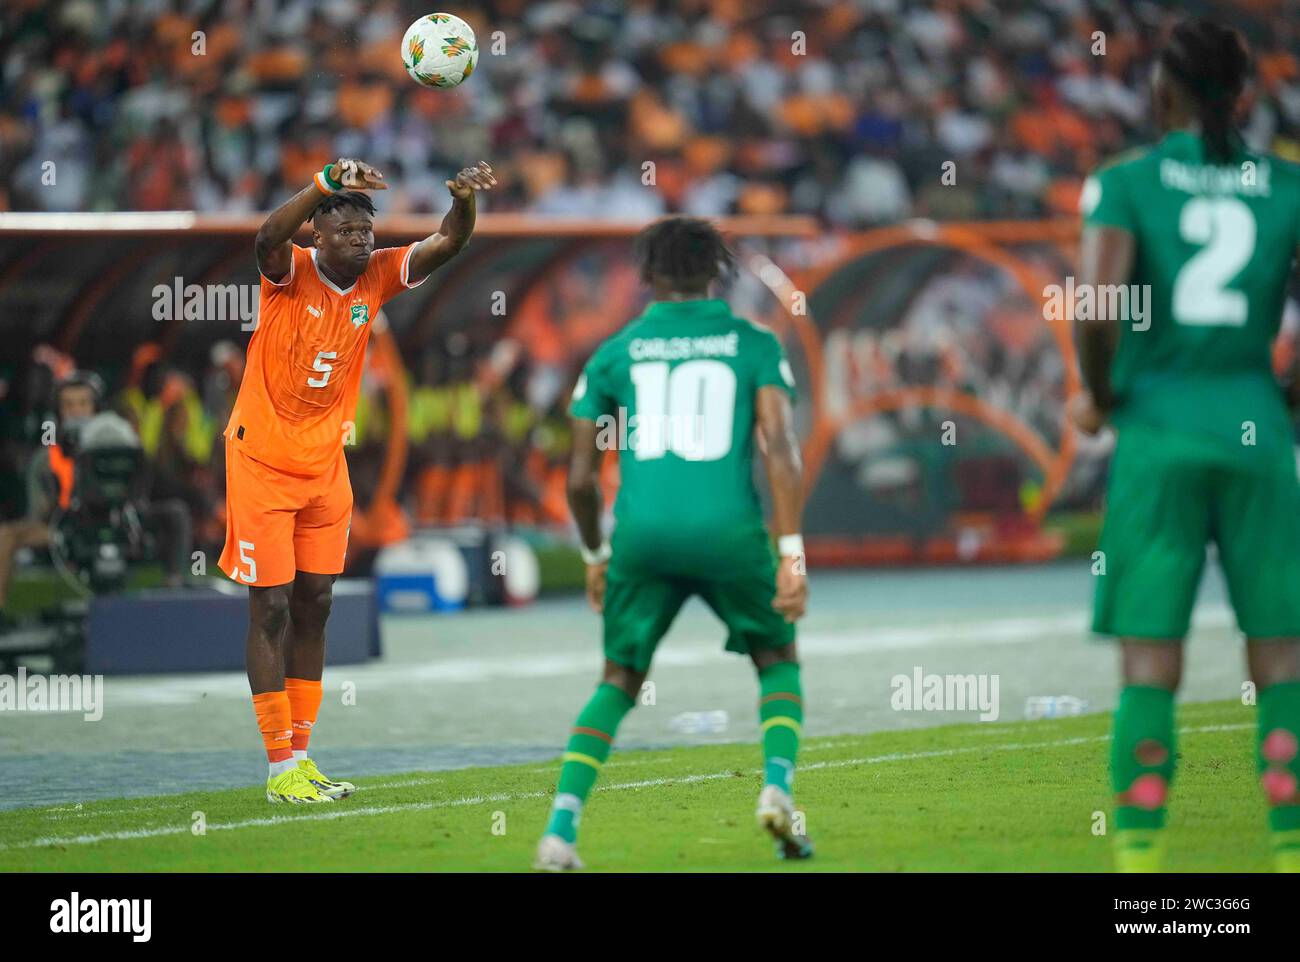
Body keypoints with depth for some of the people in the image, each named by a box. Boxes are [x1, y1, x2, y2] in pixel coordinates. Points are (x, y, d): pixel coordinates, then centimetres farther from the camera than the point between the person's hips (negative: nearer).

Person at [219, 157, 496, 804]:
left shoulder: (376, 278, -2)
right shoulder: (289, 274, -15)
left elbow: (445, 245, -11)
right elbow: (269, 238, -38)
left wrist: (464, 200, -34)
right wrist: (328, 182, -53)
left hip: (324, 465, 6)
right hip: (262, 463, -6)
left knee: (314, 606, 8)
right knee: (271, 609, -4)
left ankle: (302, 755, 16)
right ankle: (281, 768, -2)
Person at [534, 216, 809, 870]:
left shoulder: (614, 353, 13)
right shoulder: (754, 345, 10)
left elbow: (581, 477, 12)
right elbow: (781, 449, -5)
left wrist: (595, 557, 28)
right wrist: (792, 554, -7)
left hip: (643, 533, 1)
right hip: (729, 533, -1)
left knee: (618, 684, 17)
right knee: (778, 662, 23)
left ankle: (561, 830, -1)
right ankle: (777, 786, -2)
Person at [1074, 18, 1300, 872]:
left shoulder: (1127, 183, -2)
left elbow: (1098, 303, -15)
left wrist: (1099, 393, 2)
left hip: (1158, 427, -1)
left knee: (1150, 659, -1)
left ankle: (1140, 855, -6)